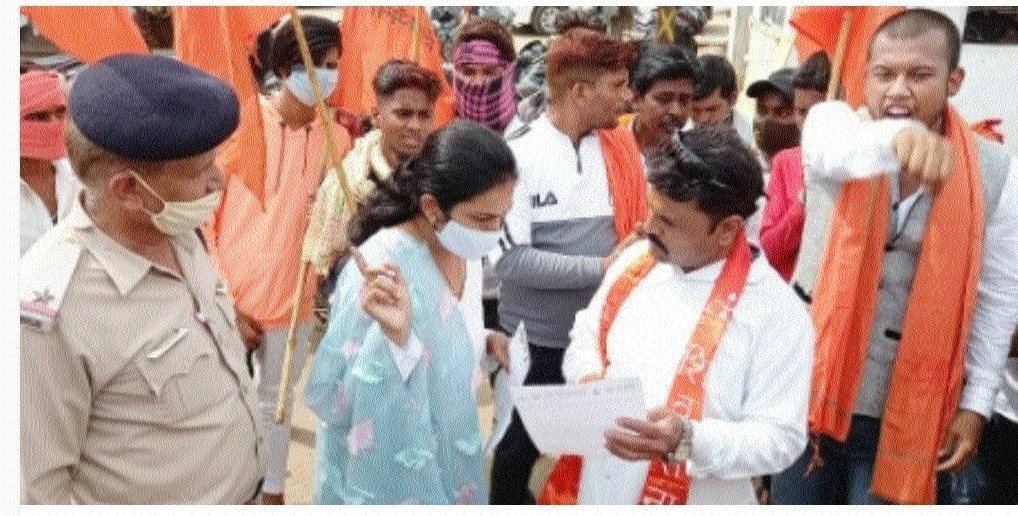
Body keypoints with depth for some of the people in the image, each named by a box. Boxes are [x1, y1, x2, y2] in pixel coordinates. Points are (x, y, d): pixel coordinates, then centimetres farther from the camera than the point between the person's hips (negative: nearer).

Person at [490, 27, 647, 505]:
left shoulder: (625, 151, -1)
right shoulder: (520, 155, -13)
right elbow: (510, 260, -20)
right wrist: (601, 267, -20)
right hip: (534, 343, -3)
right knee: (517, 453, 17)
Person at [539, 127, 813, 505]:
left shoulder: (777, 311, -17)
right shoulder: (636, 261, -1)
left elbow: (780, 438, -17)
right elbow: (586, 335, 11)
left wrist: (688, 440, -30)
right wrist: (589, 376, -9)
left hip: (689, 502, -4)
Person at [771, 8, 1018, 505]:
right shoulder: (836, 121, -7)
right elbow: (833, 149, -33)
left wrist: (976, 404, 0)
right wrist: (898, 137, -55)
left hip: (909, 410, 0)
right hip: (814, 385, 0)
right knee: (793, 502, 14)